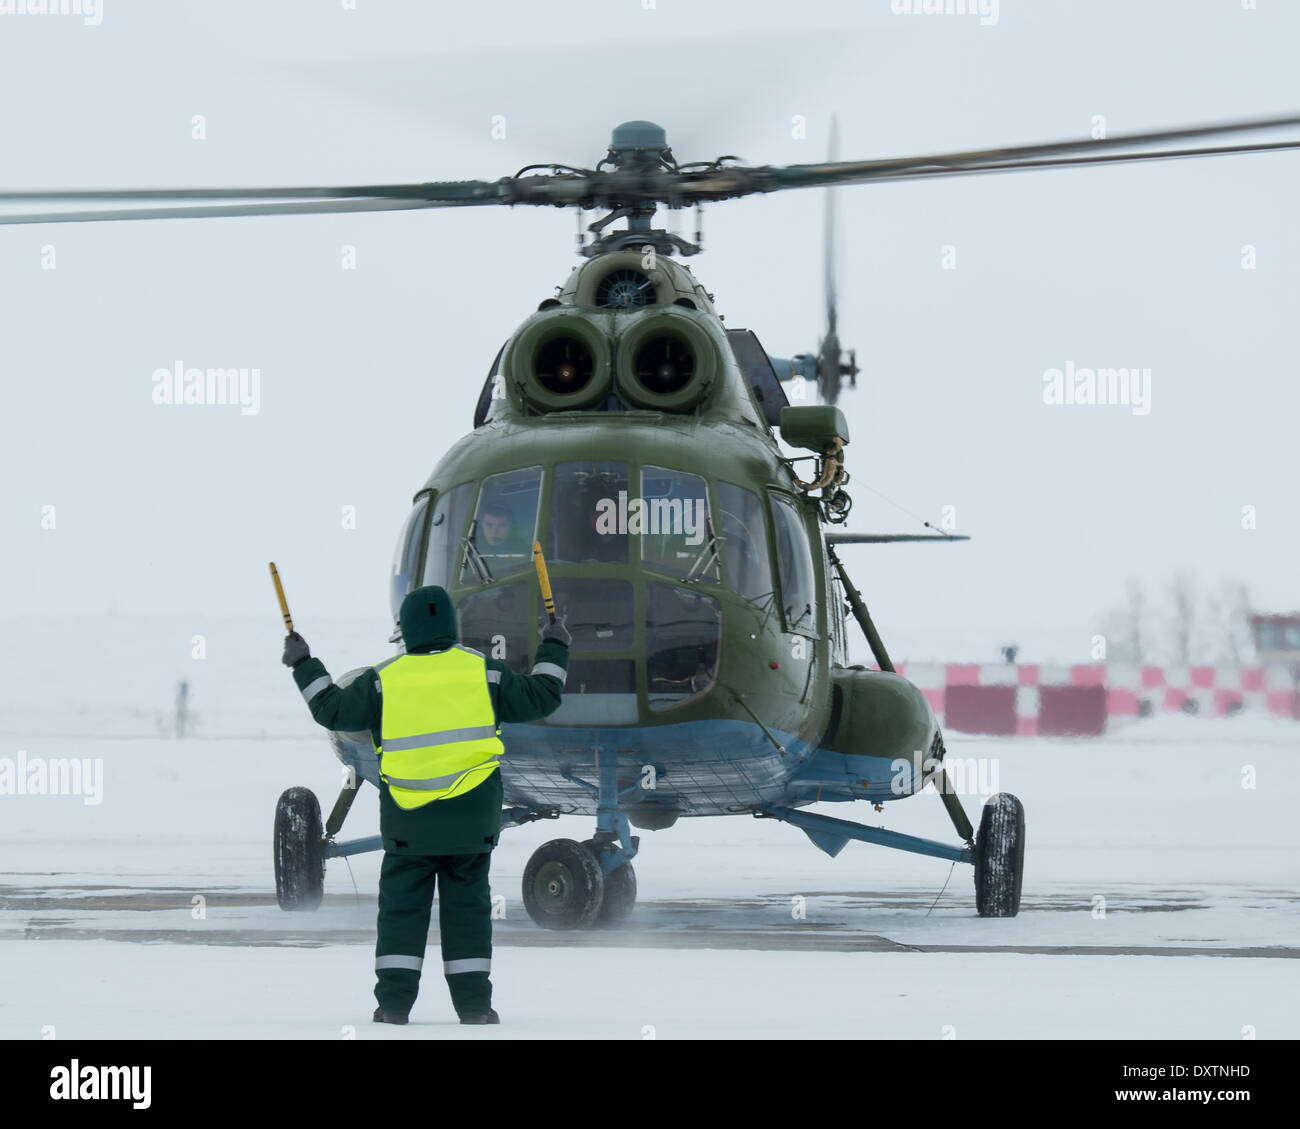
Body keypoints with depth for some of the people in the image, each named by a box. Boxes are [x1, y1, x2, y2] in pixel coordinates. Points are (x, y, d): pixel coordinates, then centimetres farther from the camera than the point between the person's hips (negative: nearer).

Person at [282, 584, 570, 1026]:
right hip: (472, 816, 1)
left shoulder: (383, 680, -4)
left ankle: (394, 999, 1)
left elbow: (333, 710, 2)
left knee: (401, 907, 7)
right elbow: (539, 699, 8)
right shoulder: (482, 671, 0)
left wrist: (304, 667, 15)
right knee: (468, 906, 8)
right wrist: (553, 652, 25)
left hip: (408, 816, -1)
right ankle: (473, 1002, 4)